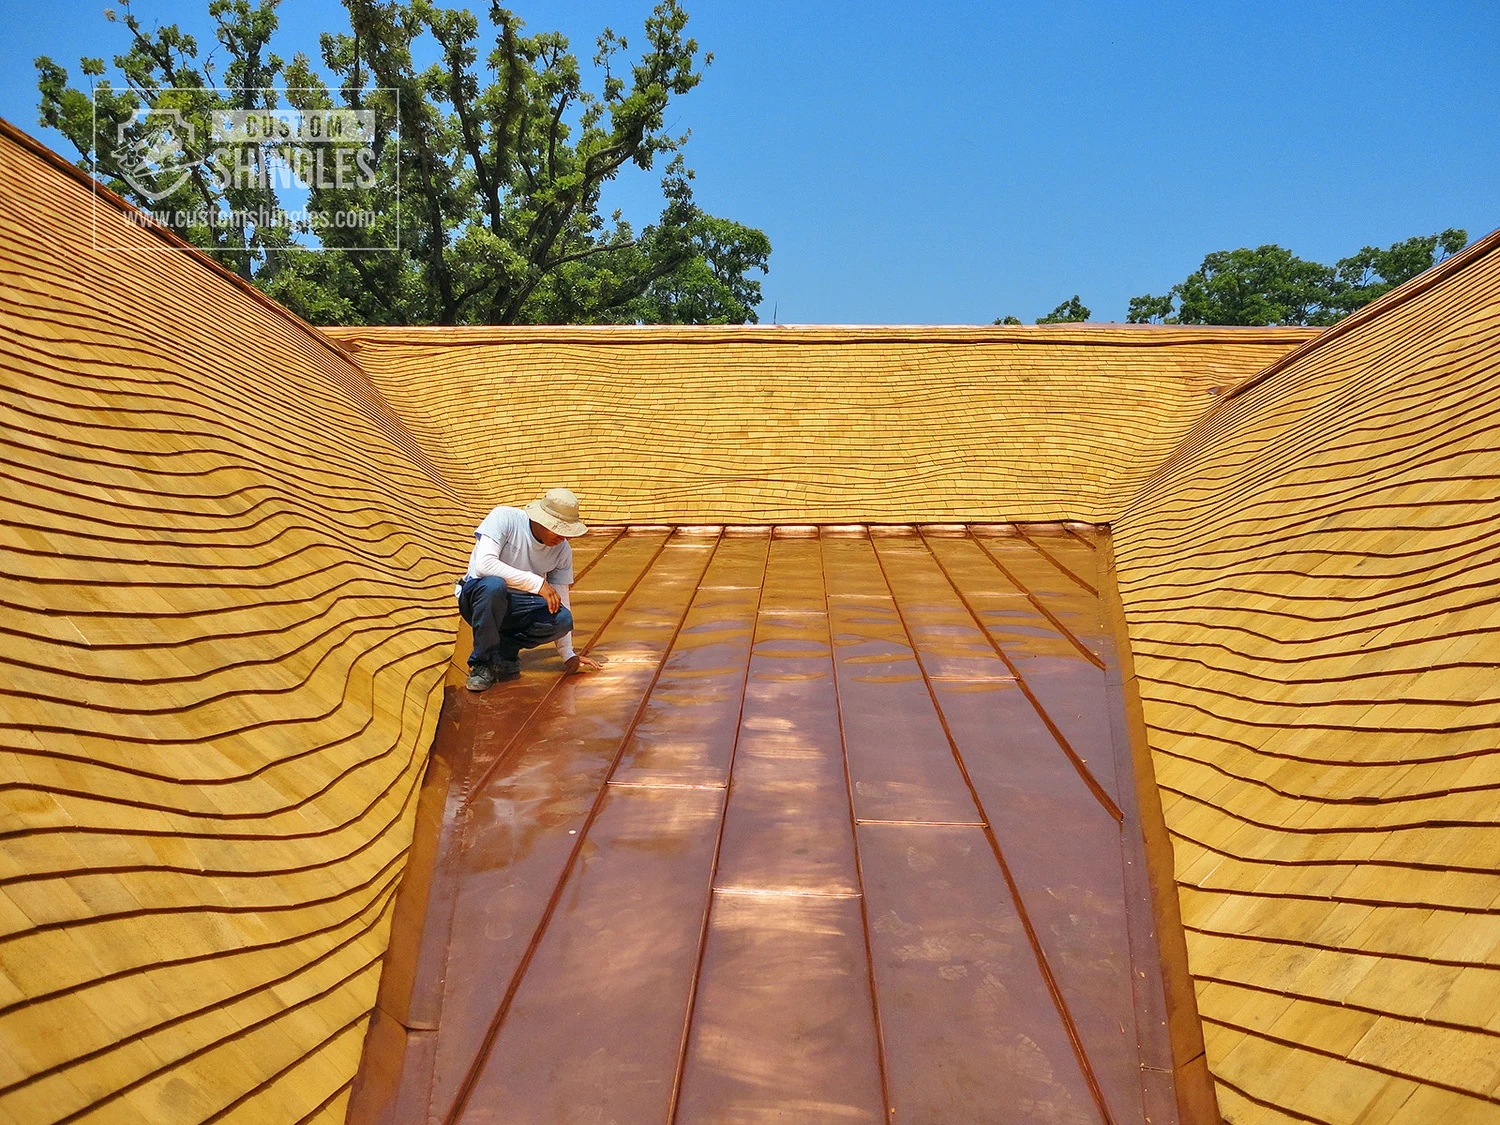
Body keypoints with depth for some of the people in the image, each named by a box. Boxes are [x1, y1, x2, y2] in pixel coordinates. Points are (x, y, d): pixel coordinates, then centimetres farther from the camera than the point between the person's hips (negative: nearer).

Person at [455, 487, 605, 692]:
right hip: (477, 595, -4)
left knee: (563, 619, -25)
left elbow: (560, 600, 3)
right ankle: (483, 663, -19)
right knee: (493, 585, -40)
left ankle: (504, 651, -2)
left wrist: (568, 654, 2)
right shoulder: (504, 518, -17)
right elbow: (484, 564, -30)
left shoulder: (562, 551, -3)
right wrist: (537, 583, -31)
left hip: (518, 607, 4)